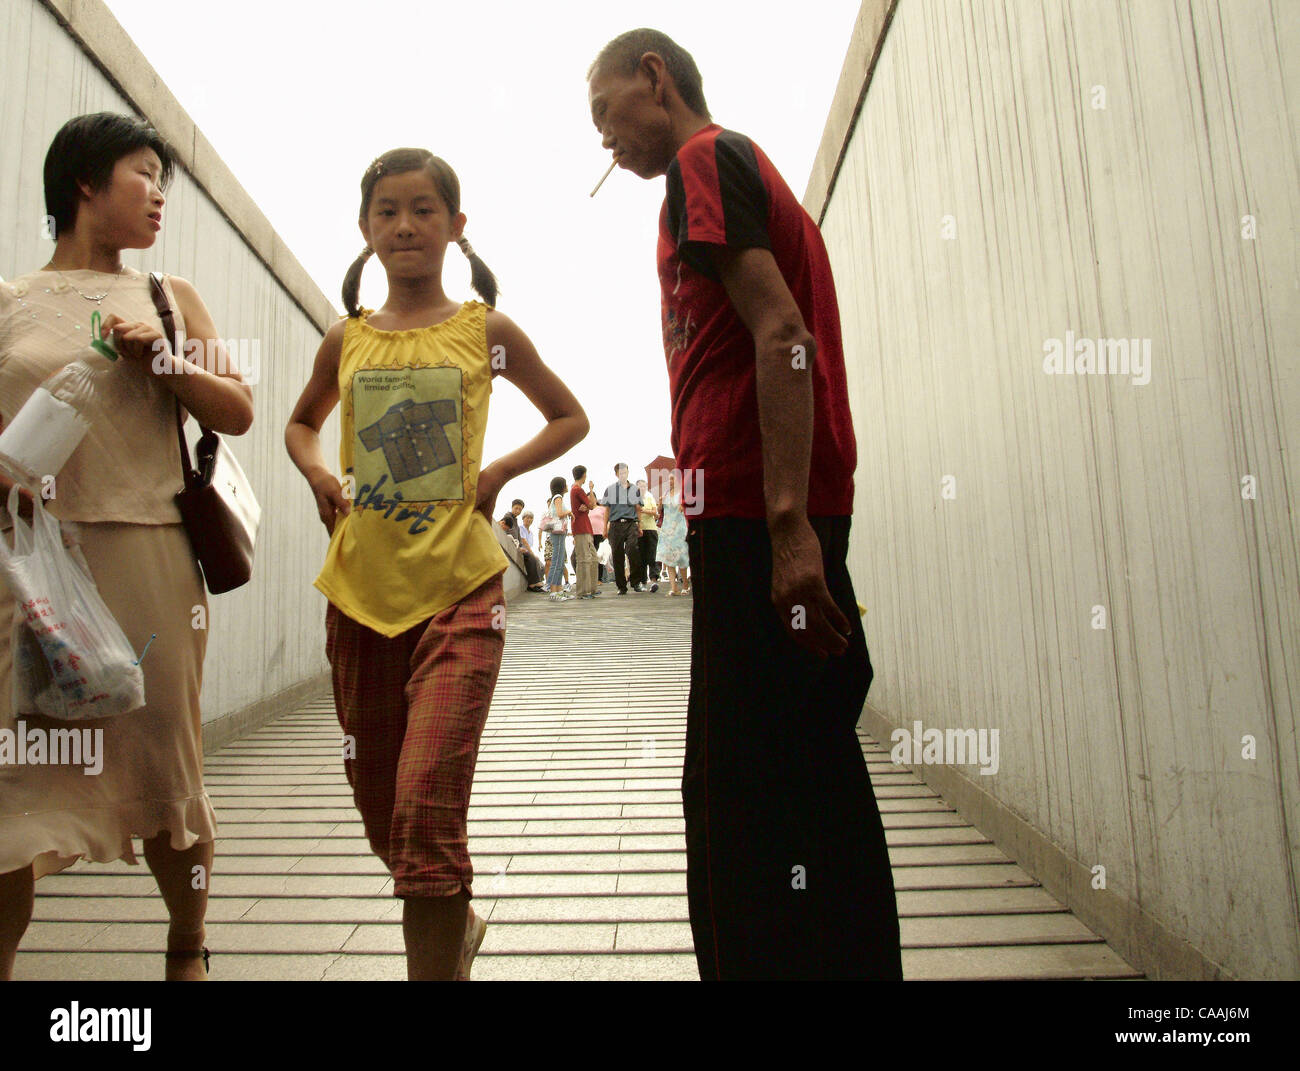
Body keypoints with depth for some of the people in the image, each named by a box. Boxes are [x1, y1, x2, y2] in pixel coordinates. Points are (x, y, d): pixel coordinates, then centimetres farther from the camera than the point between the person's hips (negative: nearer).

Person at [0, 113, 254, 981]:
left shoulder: (169, 298, 15)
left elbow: (238, 413, 12)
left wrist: (166, 360, -4)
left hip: (149, 554, 1)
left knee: (166, 765, 5)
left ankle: (188, 951, 23)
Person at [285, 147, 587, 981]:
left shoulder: (487, 330, 3)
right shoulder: (346, 340, 10)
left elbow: (571, 419, 12)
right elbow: (301, 424, 27)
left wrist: (499, 472, -3)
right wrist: (317, 471, 4)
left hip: (460, 587, -4)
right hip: (361, 591, 4)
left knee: (426, 806, -15)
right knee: (382, 811, 14)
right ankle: (454, 926, 42)